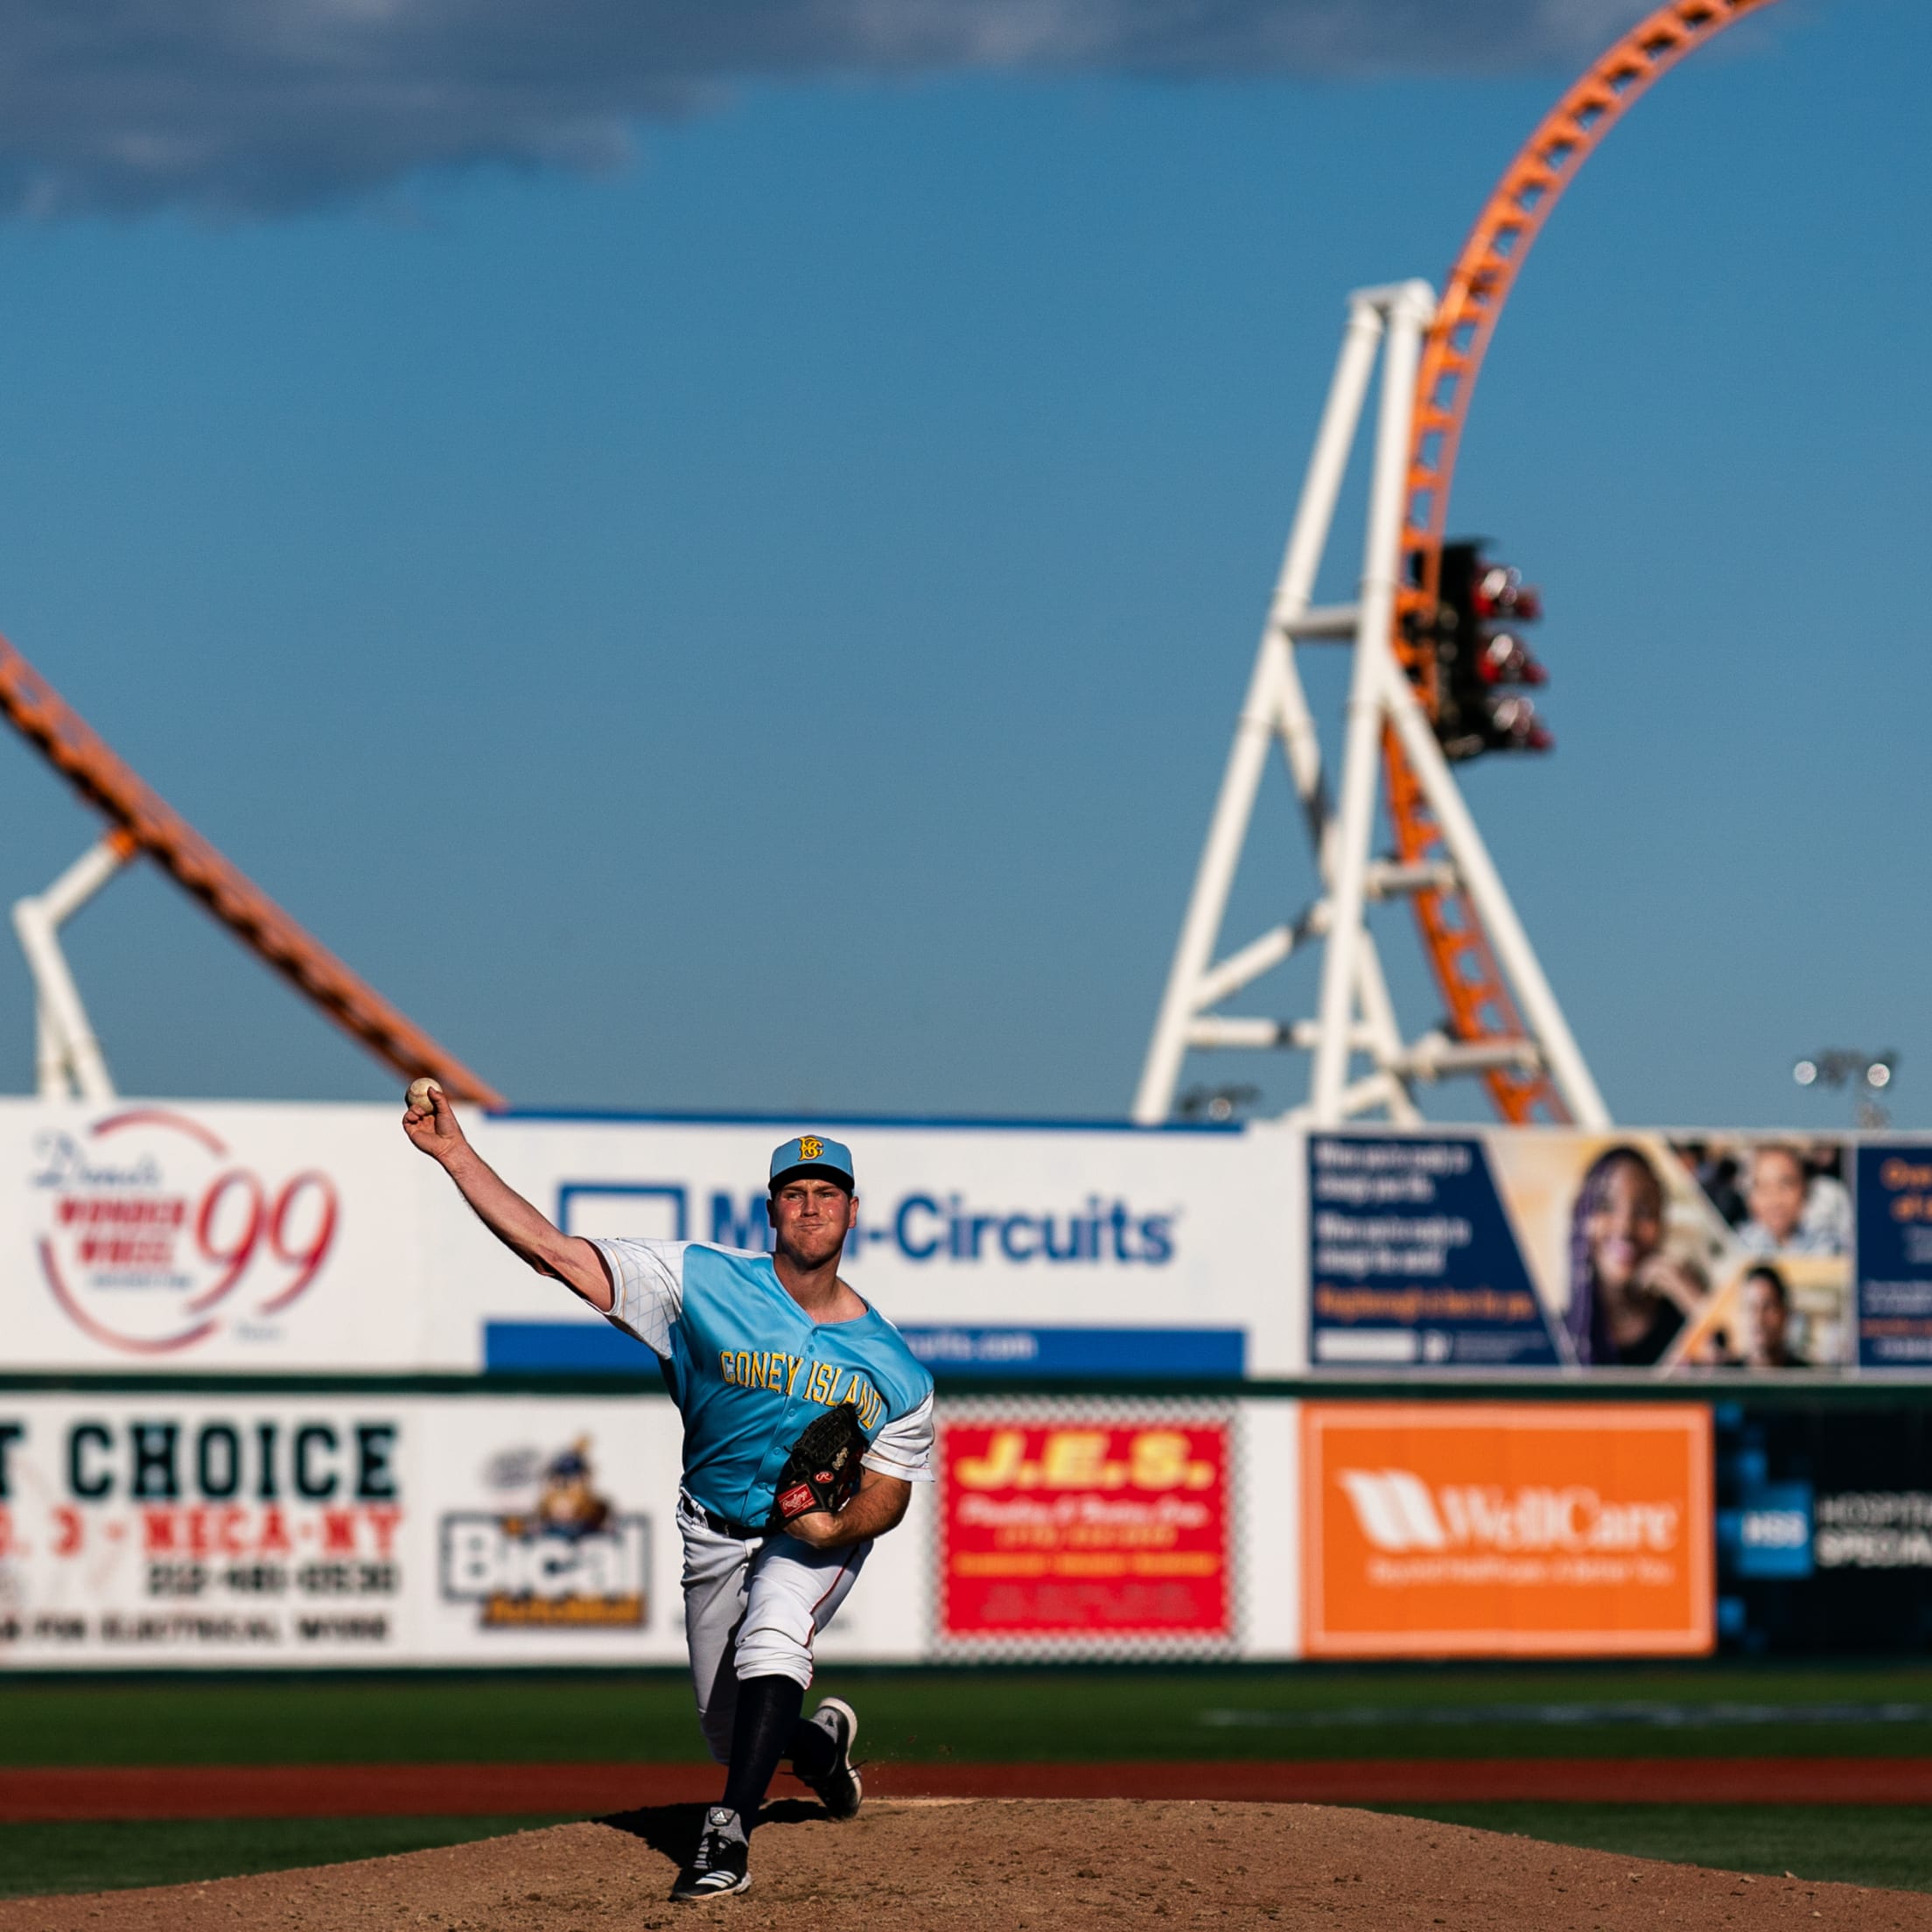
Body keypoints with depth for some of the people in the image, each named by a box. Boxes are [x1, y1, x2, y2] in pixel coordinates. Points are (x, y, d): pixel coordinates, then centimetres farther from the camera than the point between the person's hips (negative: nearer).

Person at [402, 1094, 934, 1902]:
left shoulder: (891, 1367, -10)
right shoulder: (706, 1284, -14)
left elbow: (888, 1493, -4)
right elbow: (554, 1252, -19)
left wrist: (838, 1525, -28)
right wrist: (457, 1154, -28)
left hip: (819, 1540, -2)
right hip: (716, 1537, 2)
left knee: (773, 1637, -34)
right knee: (735, 1736, 10)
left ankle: (729, 1833, -35)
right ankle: (820, 1741, 46)